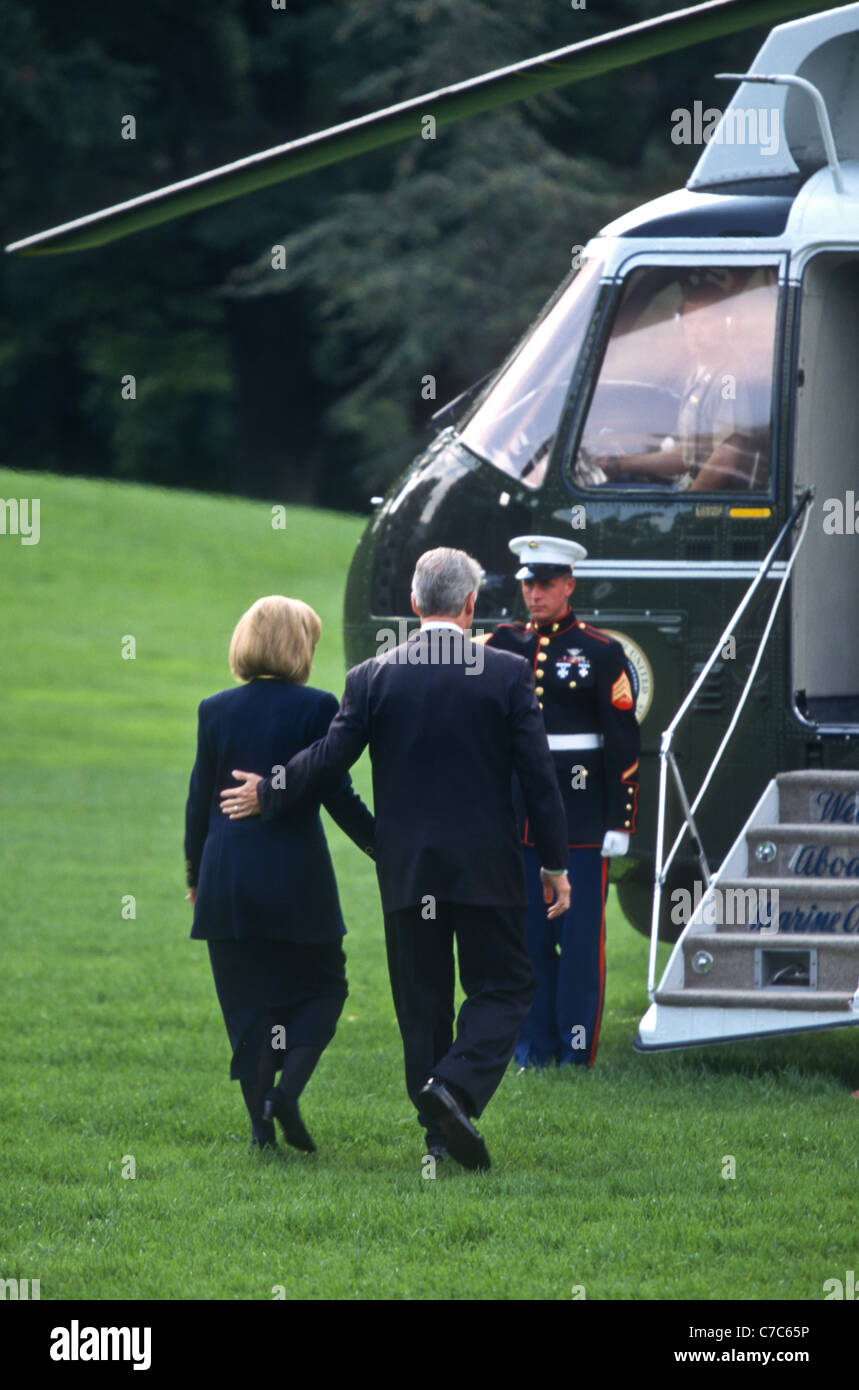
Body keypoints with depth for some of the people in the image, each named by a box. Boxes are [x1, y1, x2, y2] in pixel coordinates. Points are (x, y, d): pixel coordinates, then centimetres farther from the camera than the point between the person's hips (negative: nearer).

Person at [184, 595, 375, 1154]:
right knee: (321, 986, 11)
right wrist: (384, 846, 8)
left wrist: (195, 873, 17)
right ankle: (288, 1087, -11)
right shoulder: (316, 708, -7)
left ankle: (261, 1122, 4)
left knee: (248, 1001, 9)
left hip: (226, 877, 3)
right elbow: (338, 795, -6)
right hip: (296, 877, -3)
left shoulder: (216, 710, 3)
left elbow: (199, 799, 7)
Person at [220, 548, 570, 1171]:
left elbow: (328, 759, -3)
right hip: (486, 866, -2)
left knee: (422, 1000, 10)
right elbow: (538, 775, -4)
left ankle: (441, 1132, 12)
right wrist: (555, 864, 3)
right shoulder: (508, 674, -5)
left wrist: (266, 796, 15)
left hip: (406, 870, 2)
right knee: (503, 988, 6)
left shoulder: (373, 677, -3)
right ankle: (454, 1089, -18)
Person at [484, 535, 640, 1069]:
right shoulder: (504, 645, 9)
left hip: (581, 817, -4)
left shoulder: (602, 653, -1)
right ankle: (533, 1048, 14)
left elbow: (624, 744, -3)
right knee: (528, 935, 6)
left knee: (579, 937, -2)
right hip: (516, 818, 4)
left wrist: (620, 823, -7)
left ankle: (577, 1052, 2)